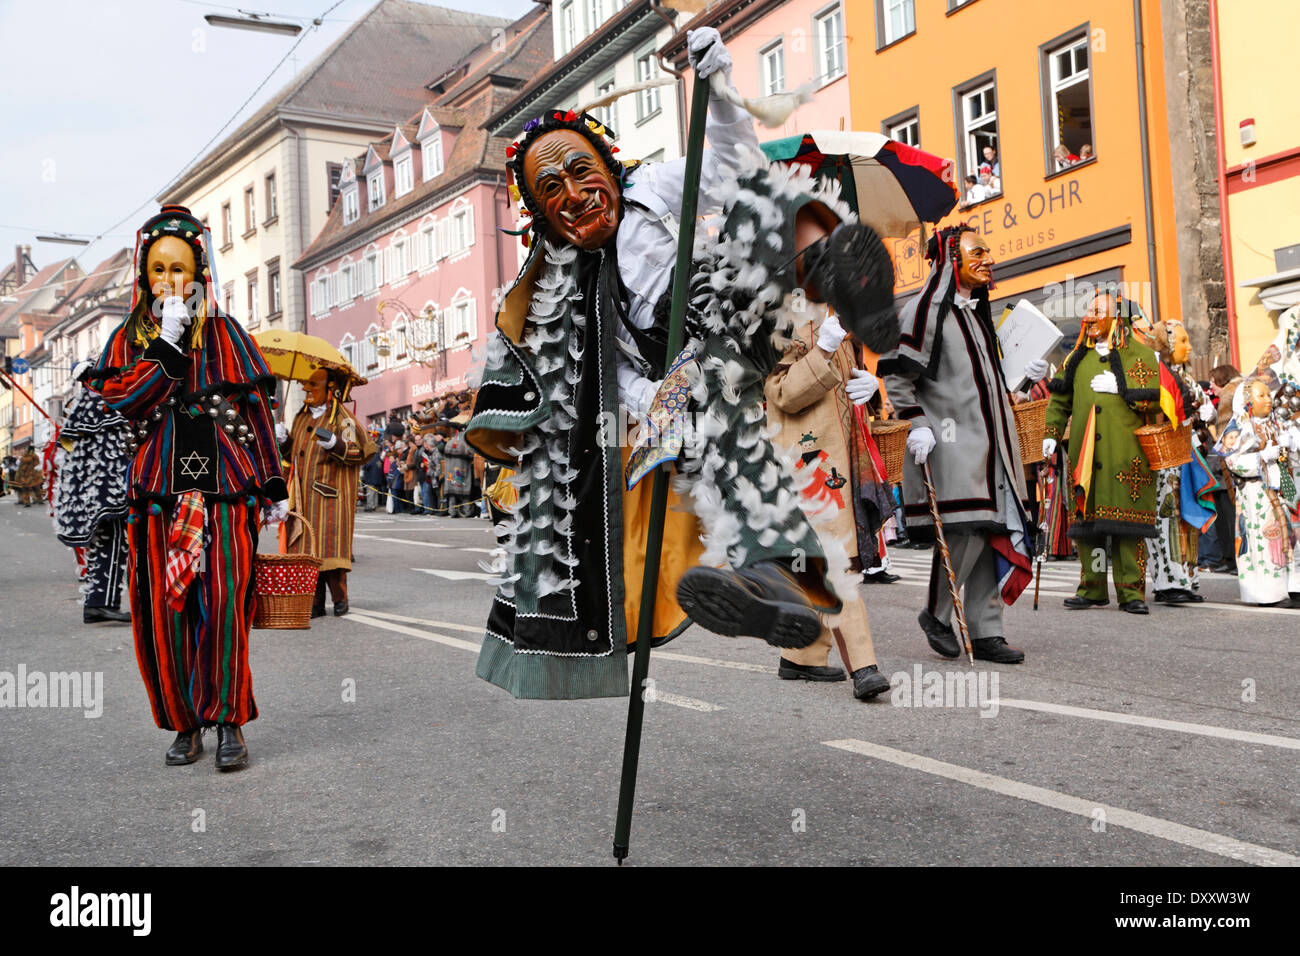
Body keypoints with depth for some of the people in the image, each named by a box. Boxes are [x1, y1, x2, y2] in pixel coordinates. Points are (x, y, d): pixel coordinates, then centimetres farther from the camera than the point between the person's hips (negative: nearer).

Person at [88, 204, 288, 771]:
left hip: (226, 490, -1)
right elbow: (121, 404, -5)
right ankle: (184, 724, 12)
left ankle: (228, 721, -4)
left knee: (223, 604, -13)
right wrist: (168, 344, -9)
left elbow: (257, 410, 9)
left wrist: (273, 485, 4)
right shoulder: (128, 339, 13)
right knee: (163, 612, 0)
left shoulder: (226, 334, 10)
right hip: (158, 495, 2)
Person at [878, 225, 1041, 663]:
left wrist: (1023, 373, 16)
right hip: (951, 437, -8)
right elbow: (897, 373, -9)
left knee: (994, 529, 5)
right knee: (966, 527, -14)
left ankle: (985, 632, 10)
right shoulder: (925, 309, -5)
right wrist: (916, 424, -16)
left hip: (988, 436, 8)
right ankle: (936, 613, 8)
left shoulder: (977, 311, 21)